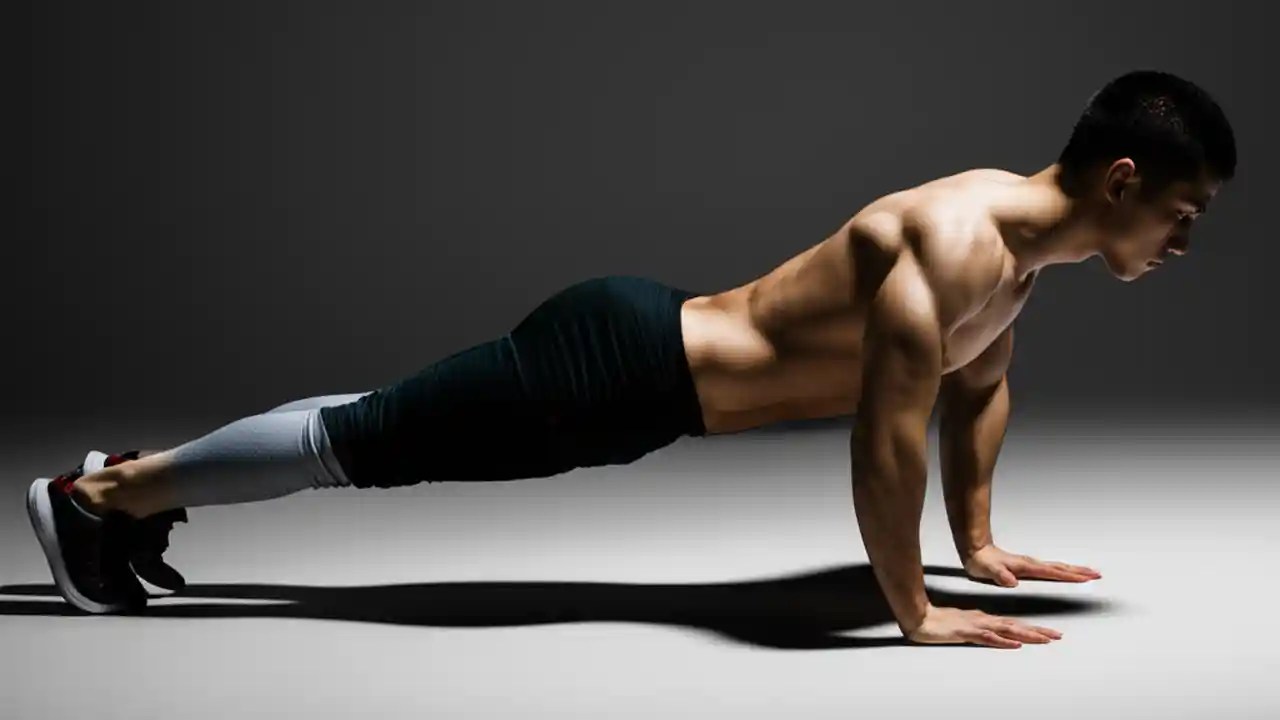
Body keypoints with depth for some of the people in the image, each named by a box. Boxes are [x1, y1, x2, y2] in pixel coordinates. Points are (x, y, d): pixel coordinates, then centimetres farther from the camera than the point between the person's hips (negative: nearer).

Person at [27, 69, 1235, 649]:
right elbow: (886, 431, -31)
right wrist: (914, 613, -23)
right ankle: (98, 493, 18)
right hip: (621, 364, -9)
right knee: (360, 442, 3)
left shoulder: (1018, 237, 5)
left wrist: (977, 540, 21)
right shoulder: (954, 239, -26)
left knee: (383, 435, 18)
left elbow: (979, 385, 20)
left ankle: (138, 481, 34)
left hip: (654, 350, 9)